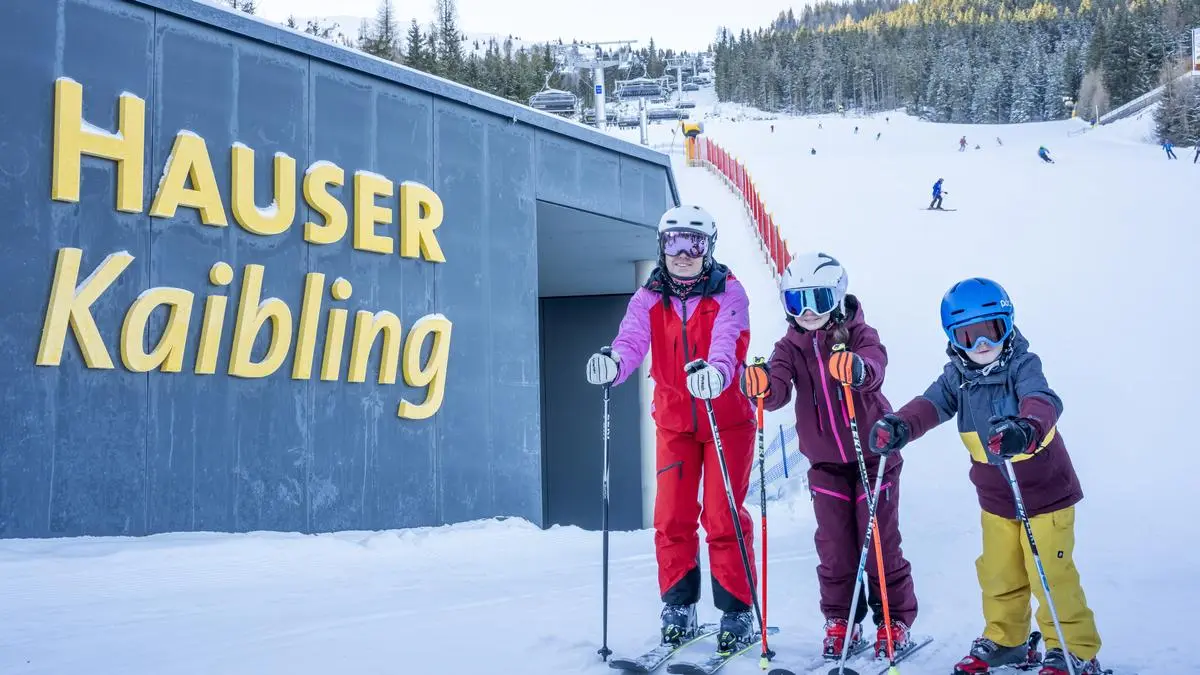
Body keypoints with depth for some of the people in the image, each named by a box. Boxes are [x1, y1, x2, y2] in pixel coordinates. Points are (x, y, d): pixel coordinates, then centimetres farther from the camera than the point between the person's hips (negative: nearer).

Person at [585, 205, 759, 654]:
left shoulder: (728, 294, -8)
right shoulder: (648, 300, 0)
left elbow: (727, 341, -26)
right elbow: (632, 339, -18)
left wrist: (716, 372, -49)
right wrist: (613, 364, -42)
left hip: (727, 418, -3)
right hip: (674, 421, 3)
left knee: (723, 518, -4)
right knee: (672, 517, 1)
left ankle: (737, 612, 6)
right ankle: (679, 609, 14)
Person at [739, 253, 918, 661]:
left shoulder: (859, 335, -10)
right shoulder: (791, 346, -1)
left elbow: (875, 367, -32)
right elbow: (778, 391, -17)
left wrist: (857, 369, -56)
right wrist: (762, 386, -42)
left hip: (872, 453, -3)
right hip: (825, 462, 3)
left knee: (880, 541, 1)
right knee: (834, 546, 6)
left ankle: (895, 620, 16)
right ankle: (841, 621, 19)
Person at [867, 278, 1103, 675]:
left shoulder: (1022, 365, -19)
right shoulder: (957, 377, -4)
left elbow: (1042, 402, -37)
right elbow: (930, 405, -17)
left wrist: (1025, 430, -60)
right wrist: (899, 426, -39)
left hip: (1044, 493, -5)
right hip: (995, 499, 5)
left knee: (1052, 575, -3)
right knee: (999, 576, 16)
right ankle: (1004, 641, 35)